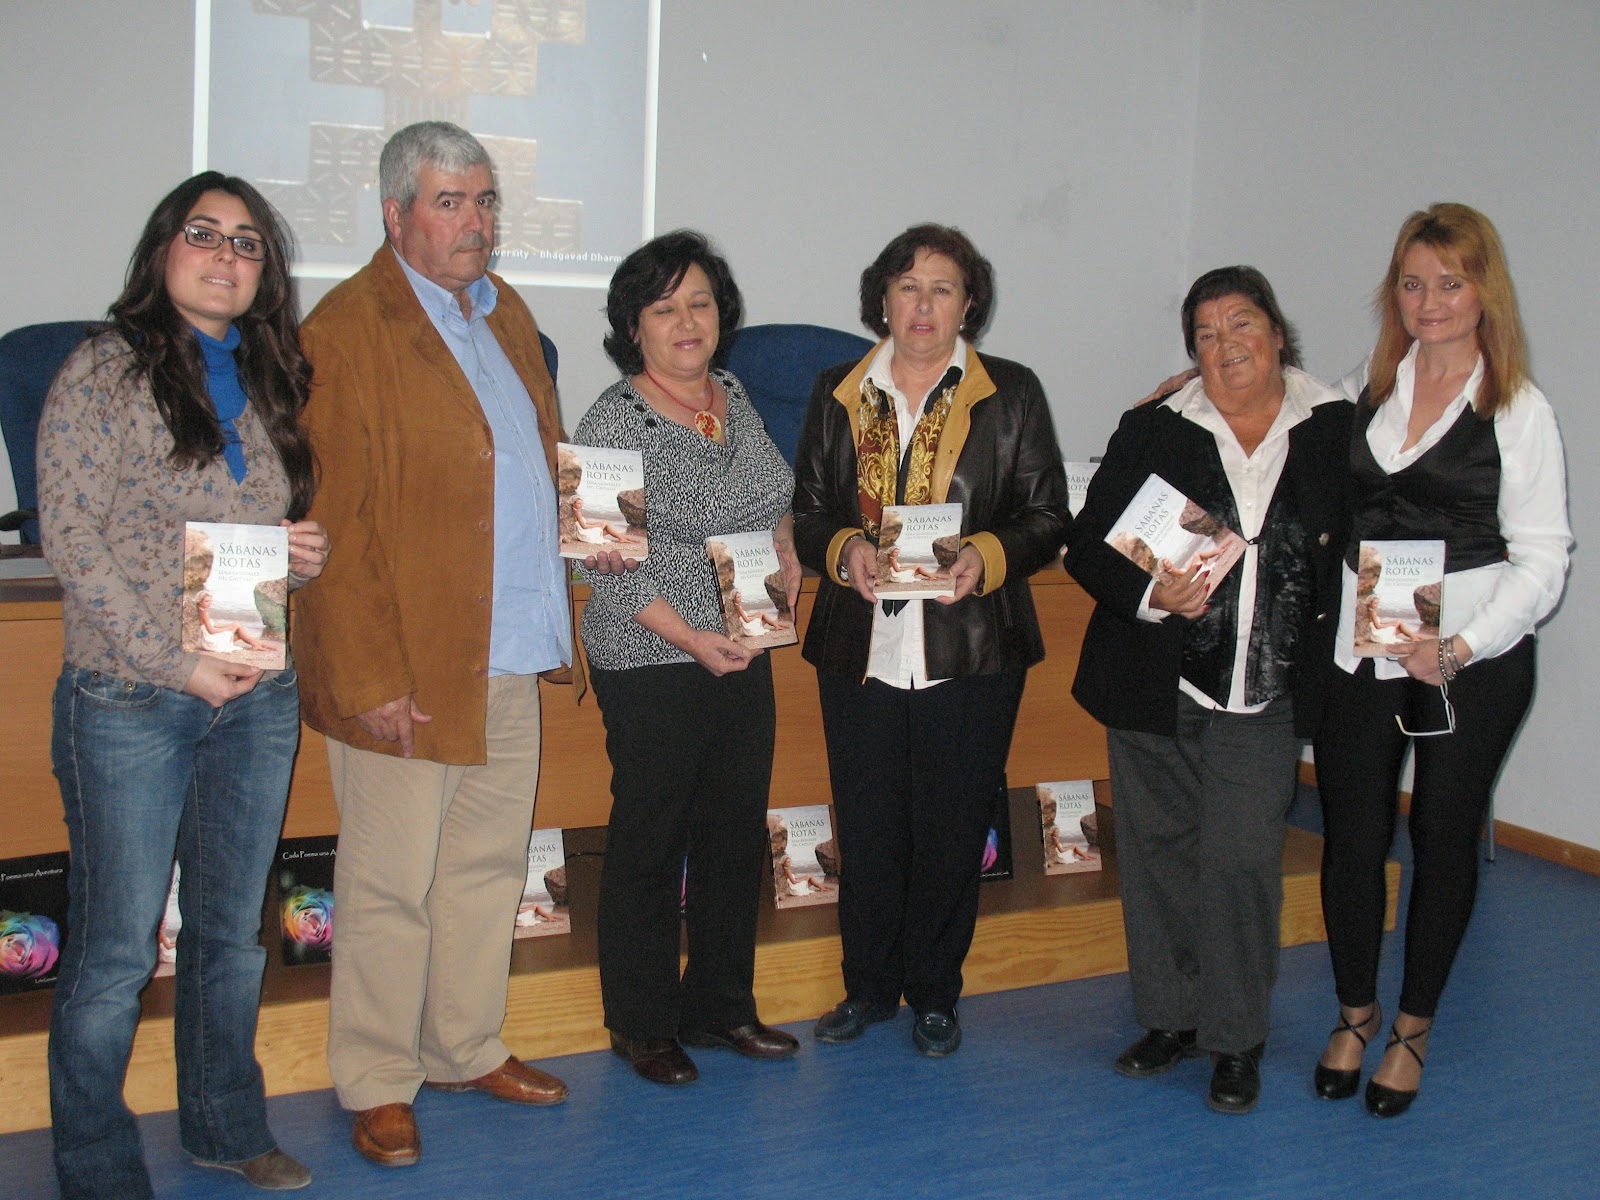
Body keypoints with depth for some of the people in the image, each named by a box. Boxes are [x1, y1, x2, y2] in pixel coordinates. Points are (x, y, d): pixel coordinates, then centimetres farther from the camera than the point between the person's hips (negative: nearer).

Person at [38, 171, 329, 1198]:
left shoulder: (270, 382, 12)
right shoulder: (106, 371, -5)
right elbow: (73, 541, -10)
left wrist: (310, 553, -2)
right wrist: (178, 662, -15)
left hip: (260, 699, 5)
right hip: (130, 704, -5)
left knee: (233, 931, 16)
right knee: (118, 948, 3)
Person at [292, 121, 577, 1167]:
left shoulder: (506, 312, 14)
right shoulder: (347, 329, -11)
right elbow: (337, 523, -14)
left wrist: (578, 566, 11)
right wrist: (371, 678, -17)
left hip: (512, 658, 7)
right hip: (409, 666, -7)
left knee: (490, 865, 16)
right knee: (392, 885, 4)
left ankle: (467, 1048, 33)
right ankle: (378, 1086, 20)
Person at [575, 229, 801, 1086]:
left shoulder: (732, 397, 9)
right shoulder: (613, 422, -12)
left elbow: (771, 495, 23)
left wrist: (785, 548, 4)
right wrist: (687, 637, -22)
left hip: (744, 654, 7)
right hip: (652, 666, -7)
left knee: (738, 835, 13)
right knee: (650, 843, 4)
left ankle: (722, 1006, 28)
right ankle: (642, 1024, 19)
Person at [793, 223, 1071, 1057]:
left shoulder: (1012, 394, 4)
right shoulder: (836, 394, 9)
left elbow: (1047, 517, 2)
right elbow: (806, 514, 9)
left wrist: (986, 557, -17)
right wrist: (845, 550, -12)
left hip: (971, 655, -1)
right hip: (860, 652, 2)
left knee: (950, 831, 7)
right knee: (866, 830, 8)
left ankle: (935, 994, 25)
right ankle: (869, 986, 27)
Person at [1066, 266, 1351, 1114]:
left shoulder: (1336, 432, 2)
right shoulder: (1151, 433, 1)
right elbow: (1088, 549, -1)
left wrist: (1340, 611, -2)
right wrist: (1152, 594, -17)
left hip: (1265, 698, -1)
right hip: (1155, 692, 1)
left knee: (1240, 860, -5)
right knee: (1157, 854, 10)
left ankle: (1236, 1040, 13)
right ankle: (1171, 1017, 27)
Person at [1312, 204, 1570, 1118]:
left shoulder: (1520, 410, -4)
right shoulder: (1361, 391, 7)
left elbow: (1541, 560, -6)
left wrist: (1459, 647, -18)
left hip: (1473, 665, -3)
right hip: (1357, 655, 3)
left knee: (1445, 839, 10)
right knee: (1351, 836, 8)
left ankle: (1414, 1027, 28)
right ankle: (1355, 1013, 29)